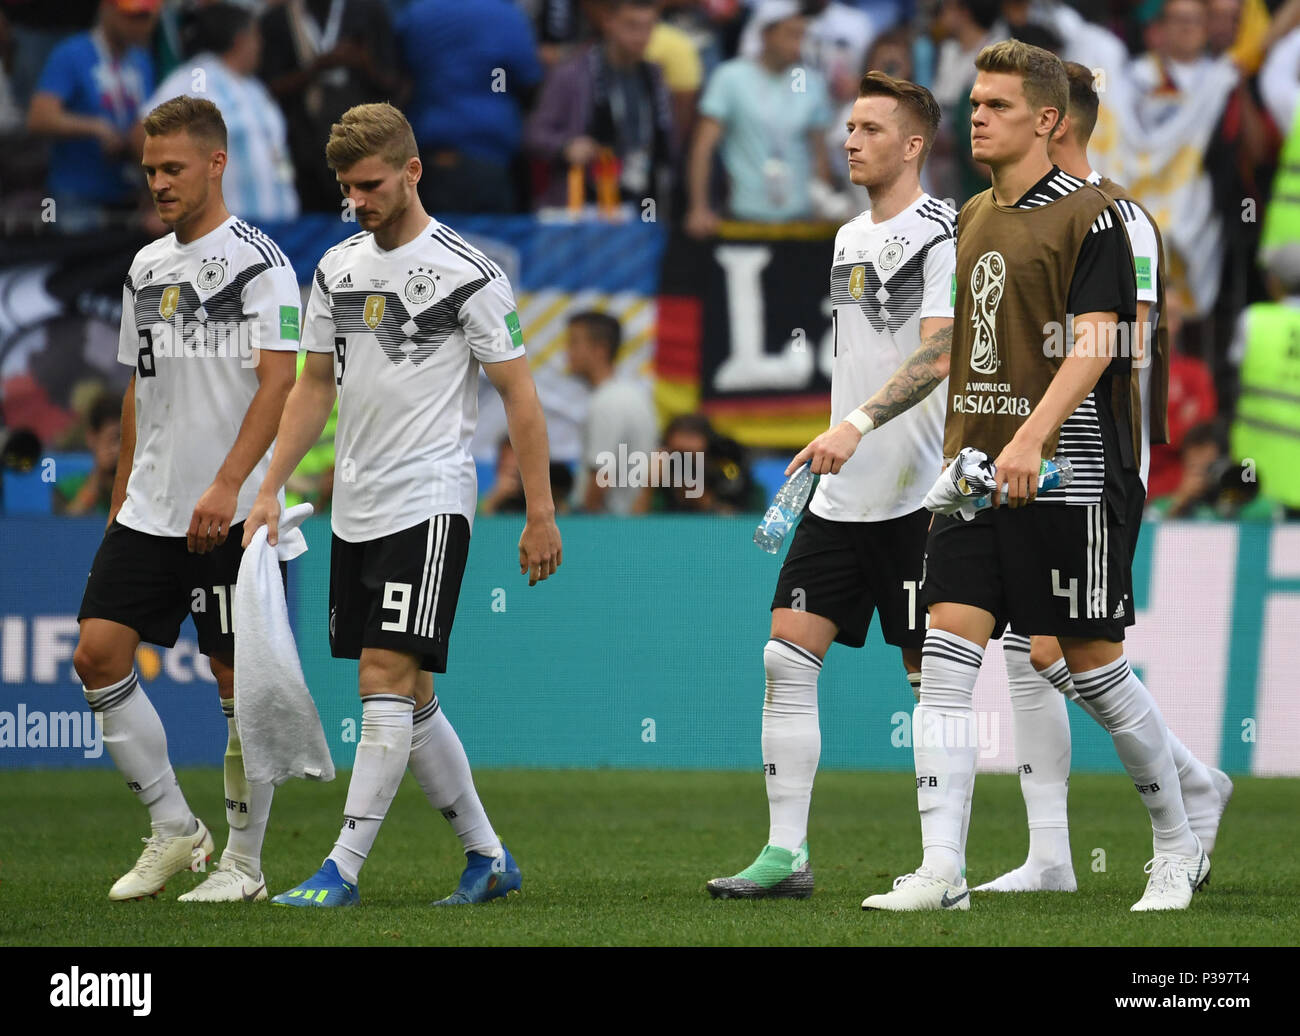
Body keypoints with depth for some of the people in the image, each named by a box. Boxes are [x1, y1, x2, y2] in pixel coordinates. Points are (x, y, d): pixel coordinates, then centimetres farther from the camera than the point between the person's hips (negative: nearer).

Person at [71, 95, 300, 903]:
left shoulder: (257, 260, -8)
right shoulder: (147, 268, 14)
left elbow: (278, 382, -16)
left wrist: (227, 485, -25)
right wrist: (123, 497, 19)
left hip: (234, 512, -7)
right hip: (150, 507, 7)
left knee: (241, 679, -2)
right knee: (98, 653, -3)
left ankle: (244, 862, 8)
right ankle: (174, 829, 9)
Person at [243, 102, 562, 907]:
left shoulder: (466, 272, -8)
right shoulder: (338, 268, 10)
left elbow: (520, 394, -6)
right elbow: (315, 386, 18)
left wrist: (541, 512, -8)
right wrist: (270, 490, 11)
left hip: (429, 504, -7)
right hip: (356, 508, 7)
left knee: (387, 678, -13)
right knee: (408, 692, 9)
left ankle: (344, 870, -13)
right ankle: (488, 857, 19)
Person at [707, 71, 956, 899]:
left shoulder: (944, 234, -10)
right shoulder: (851, 239, 16)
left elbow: (937, 355, -22)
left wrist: (857, 425, -32)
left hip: (917, 495, -8)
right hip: (842, 494, 8)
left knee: (931, 675, -1)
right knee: (787, 657, -2)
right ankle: (787, 854, -1)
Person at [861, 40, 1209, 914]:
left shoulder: (1090, 214, -8)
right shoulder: (974, 218, 15)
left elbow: (1095, 344, -17)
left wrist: (1032, 439, -29)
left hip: (1065, 475, -7)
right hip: (977, 473, 7)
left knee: (1095, 665, 1)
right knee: (946, 657, -7)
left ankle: (1180, 849, 19)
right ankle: (942, 872, -10)